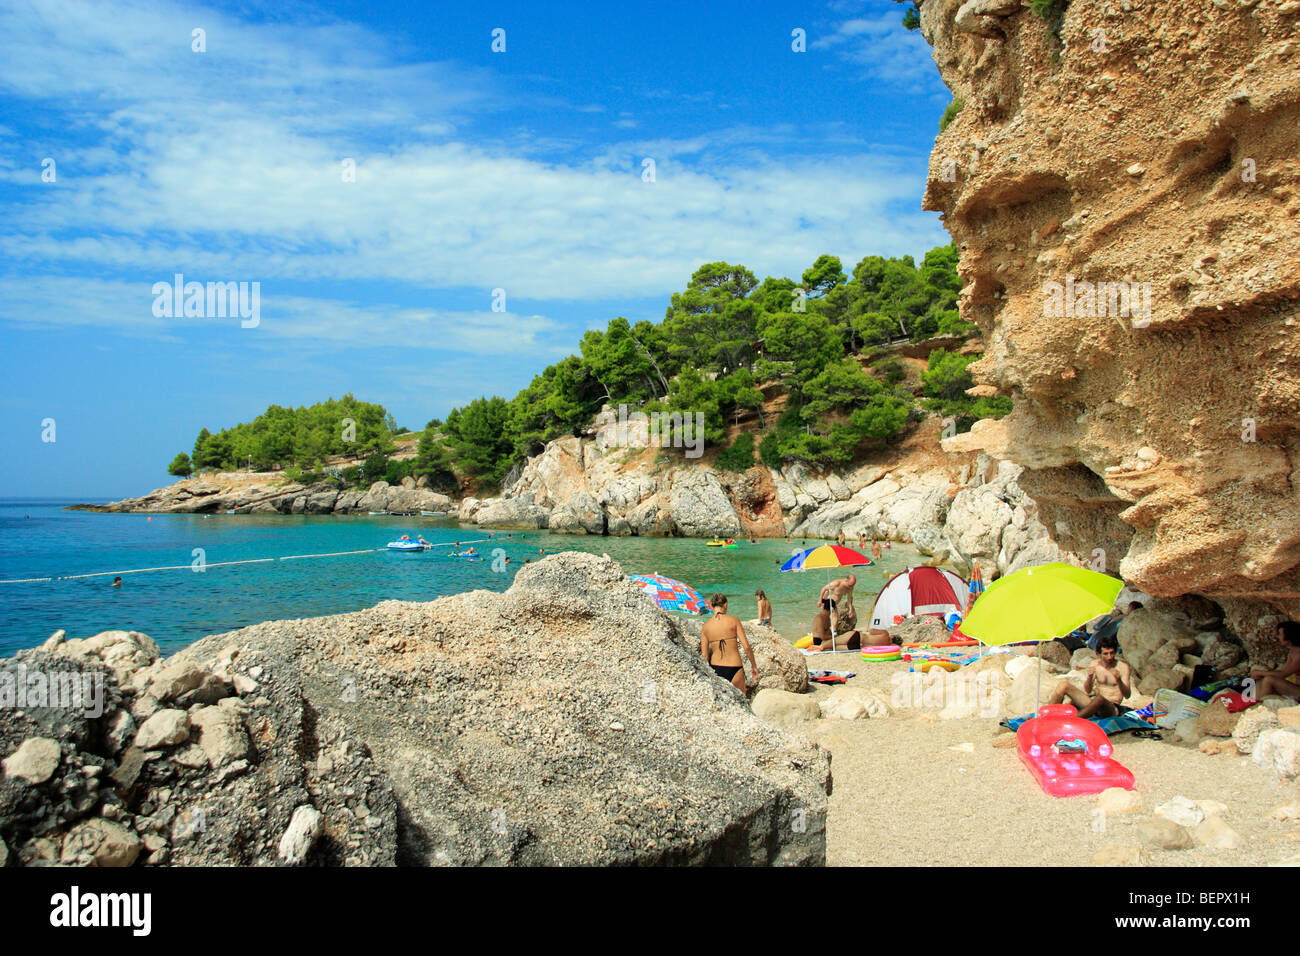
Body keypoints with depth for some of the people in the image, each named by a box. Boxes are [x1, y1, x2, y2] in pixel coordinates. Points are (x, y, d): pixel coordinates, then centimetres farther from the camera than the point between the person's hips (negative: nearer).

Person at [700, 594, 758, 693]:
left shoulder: (705, 626, 1)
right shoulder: (734, 620, -5)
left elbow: (704, 656, 1)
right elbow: (746, 647, -8)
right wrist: (754, 666, 4)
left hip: (715, 669, 2)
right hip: (734, 669, -2)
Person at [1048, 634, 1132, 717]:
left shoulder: (1123, 667, -2)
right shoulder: (1095, 664, 8)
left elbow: (1127, 695, -9)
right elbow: (1088, 690, 4)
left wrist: (1119, 680, -28)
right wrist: (1089, 677, -16)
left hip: (1112, 708, -5)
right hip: (1092, 703, 5)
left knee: (1100, 698, -41)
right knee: (1063, 685, -11)